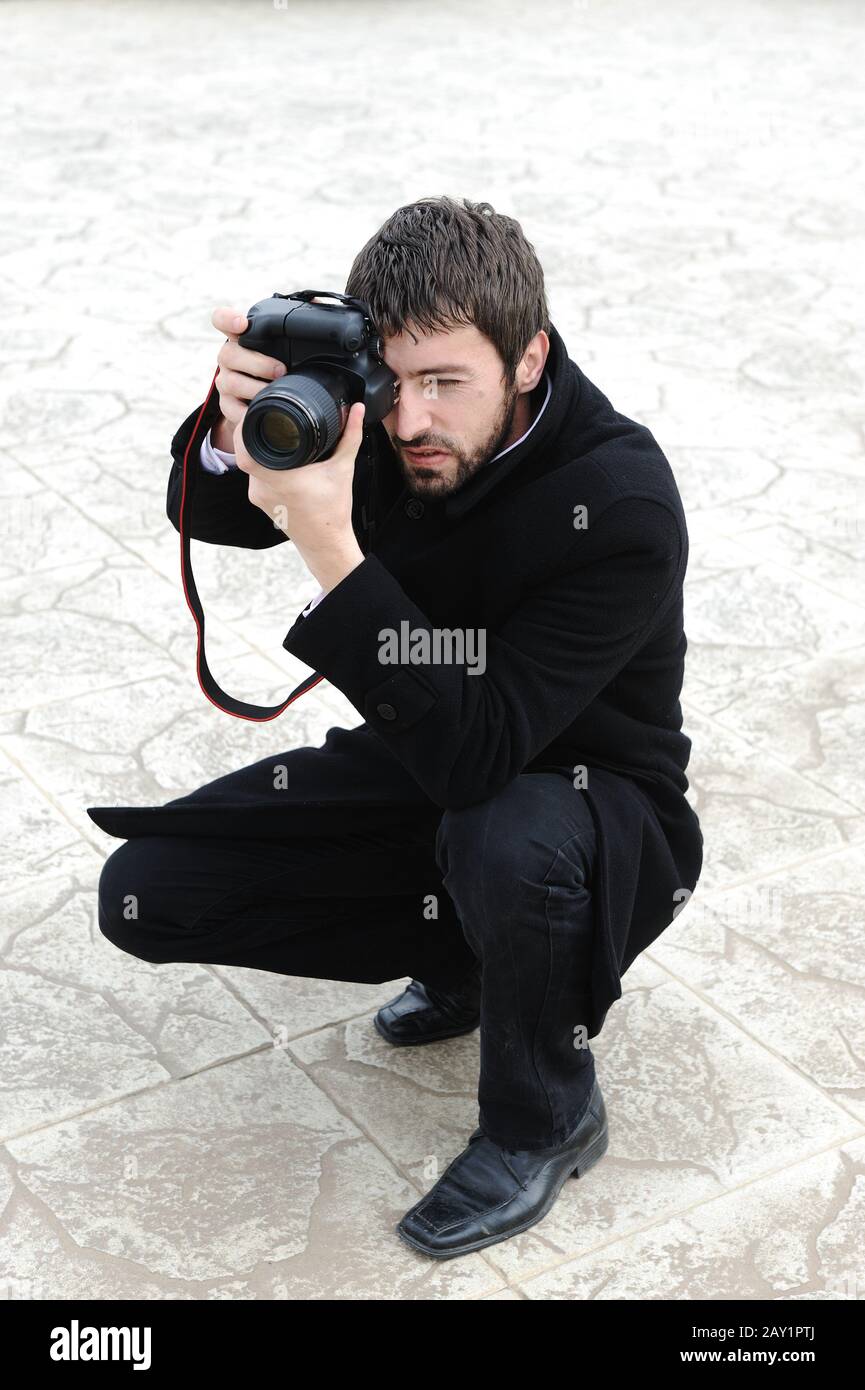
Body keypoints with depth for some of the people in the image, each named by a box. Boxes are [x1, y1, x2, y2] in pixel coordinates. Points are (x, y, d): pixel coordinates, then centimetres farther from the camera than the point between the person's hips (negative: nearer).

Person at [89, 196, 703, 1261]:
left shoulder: (621, 505, -30)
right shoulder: (386, 414, -12)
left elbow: (475, 751, -39)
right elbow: (210, 516, 0)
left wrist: (328, 543, -44)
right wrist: (237, 431, -24)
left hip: (593, 802, -6)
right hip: (430, 763, 6)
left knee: (509, 842, -42)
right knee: (143, 891, -6)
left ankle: (545, 1118, -9)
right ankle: (471, 954, 9)